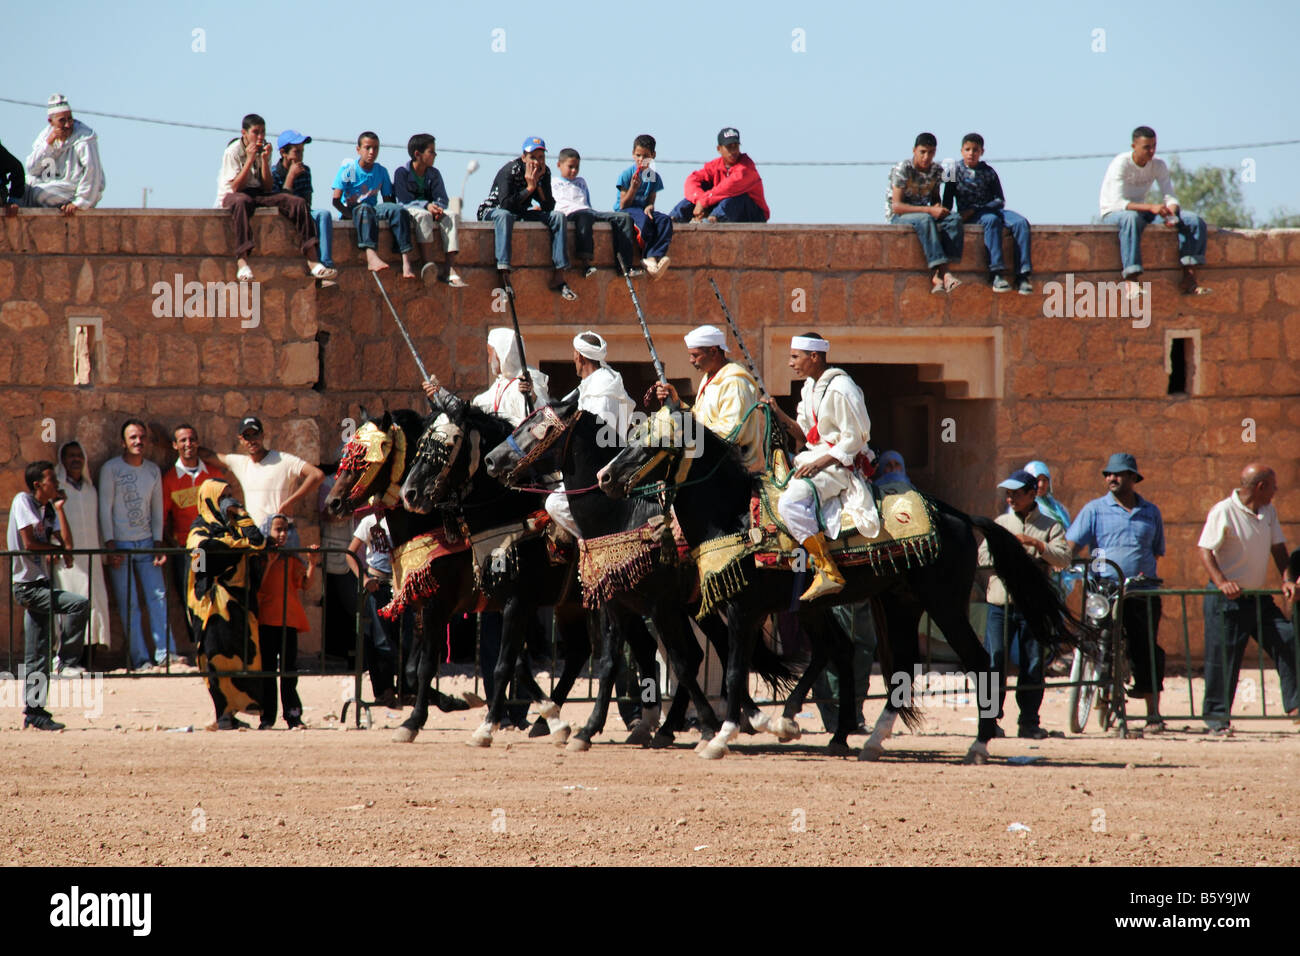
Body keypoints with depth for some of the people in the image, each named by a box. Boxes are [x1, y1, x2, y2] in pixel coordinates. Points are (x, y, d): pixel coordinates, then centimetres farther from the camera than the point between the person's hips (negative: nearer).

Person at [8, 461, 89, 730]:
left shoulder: (49, 509, 14)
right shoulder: (23, 501, -7)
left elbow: (67, 543, 3)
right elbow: (29, 543, -15)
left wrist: (59, 508, 1)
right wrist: (58, 549, -2)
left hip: (40, 585, 8)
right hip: (27, 584, -8)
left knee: (37, 657, 7)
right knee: (79, 604, -23)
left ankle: (34, 712, 10)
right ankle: (67, 662, -12)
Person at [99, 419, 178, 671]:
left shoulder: (153, 471, 9)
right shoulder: (111, 469, -3)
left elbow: (157, 509, 13)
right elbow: (105, 508, -4)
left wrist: (158, 544, 4)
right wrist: (110, 546, -11)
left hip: (146, 543, 4)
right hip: (120, 544, -4)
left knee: (158, 596, -5)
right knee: (128, 604, -5)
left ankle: (165, 653, -5)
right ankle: (140, 659, -5)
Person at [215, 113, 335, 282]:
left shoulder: (264, 150, 8)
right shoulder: (233, 151, -9)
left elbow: (268, 188, 0)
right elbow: (236, 188, -17)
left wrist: (265, 160, -11)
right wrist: (250, 160, -20)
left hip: (258, 194, 6)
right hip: (231, 197, -6)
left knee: (298, 202, -16)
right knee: (242, 202, -44)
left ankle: (312, 261, -24)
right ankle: (242, 262, -56)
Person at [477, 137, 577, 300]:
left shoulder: (544, 172, -2)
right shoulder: (509, 171, -21)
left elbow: (549, 206, -7)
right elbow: (506, 204, -31)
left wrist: (538, 184, -18)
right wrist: (529, 188, -25)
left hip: (521, 214, 6)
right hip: (491, 212, -6)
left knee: (558, 216, -11)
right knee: (504, 215, -41)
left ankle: (558, 279, -15)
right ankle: (504, 276, -52)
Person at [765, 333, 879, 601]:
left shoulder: (841, 389, -15)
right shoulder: (810, 388, 14)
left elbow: (854, 439, -16)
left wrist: (818, 464, -21)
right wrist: (781, 416, 1)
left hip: (841, 464, -10)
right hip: (814, 459, 10)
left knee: (791, 502, -30)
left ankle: (828, 571, -29)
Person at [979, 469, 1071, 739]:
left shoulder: (1050, 527, 7)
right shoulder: (999, 523, 16)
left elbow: (1063, 558, -7)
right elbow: (983, 557, 7)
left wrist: (1034, 543, -16)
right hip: (1000, 604, 1)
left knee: (1032, 665, 0)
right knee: (994, 660, -7)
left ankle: (1029, 722, 8)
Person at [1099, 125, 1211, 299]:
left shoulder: (1158, 165, -1)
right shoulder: (1121, 164, -20)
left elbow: (1170, 197, -2)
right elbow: (1118, 203, -29)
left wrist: (1171, 214, -27)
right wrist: (1151, 207, -40)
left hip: (1142, 211, 7)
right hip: (1113, 213, -7)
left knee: (1195, 221, -10)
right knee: (1132, 218, -46)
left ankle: (1189, 280, -17)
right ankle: (1131, 282, -51)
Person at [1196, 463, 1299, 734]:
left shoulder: (1268, 512, 9)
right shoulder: (1223, 512, -14)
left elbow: (1278, 547, 12)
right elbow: (1204, 549, -16)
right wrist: (1222, 582, -30)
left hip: (1259, 598, 7)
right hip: (1227, 600, -7)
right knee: (1223, 658, -2)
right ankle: (1216, 715, 8)